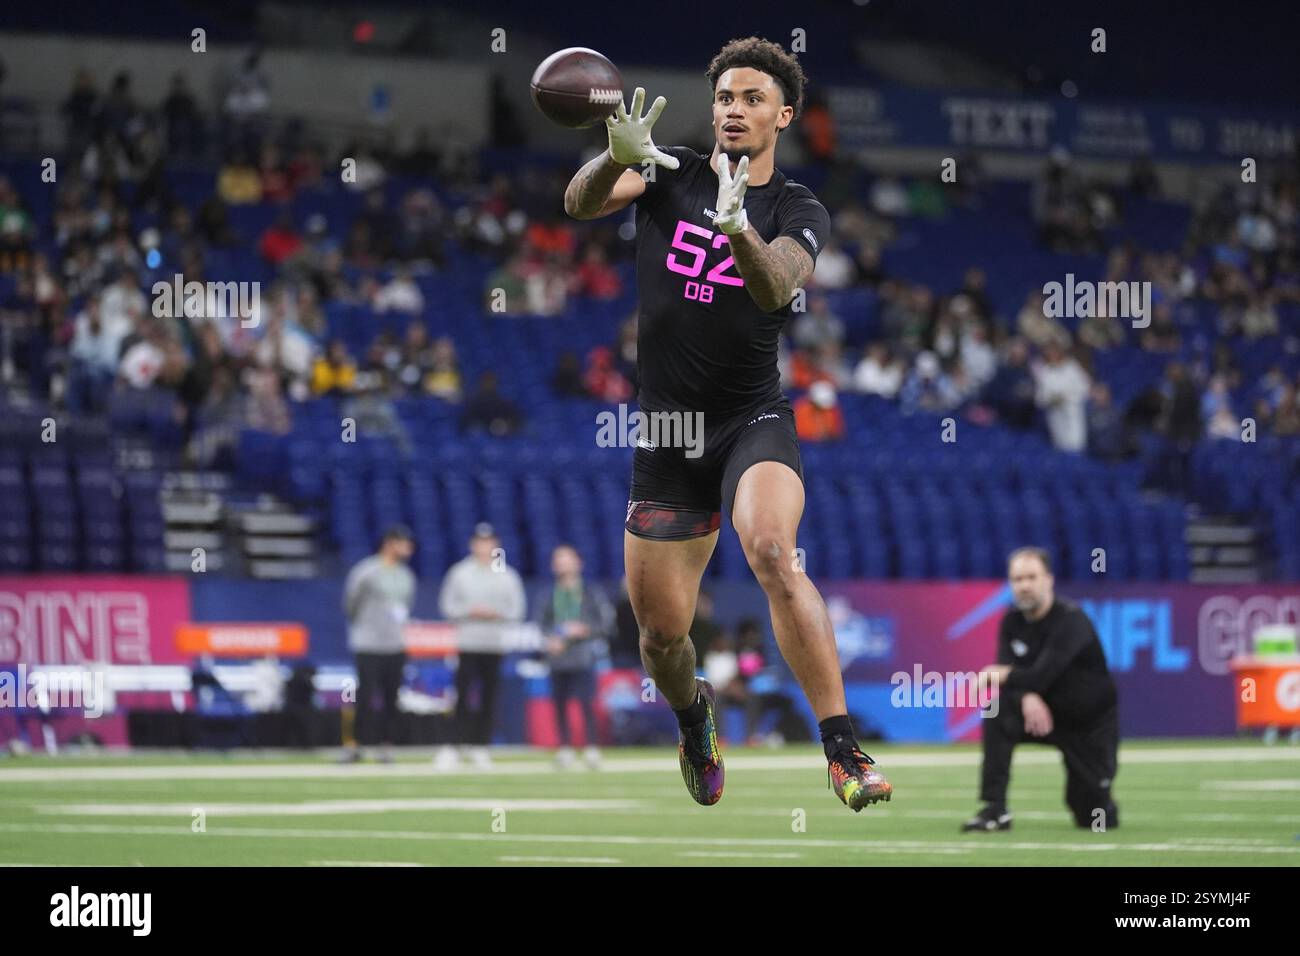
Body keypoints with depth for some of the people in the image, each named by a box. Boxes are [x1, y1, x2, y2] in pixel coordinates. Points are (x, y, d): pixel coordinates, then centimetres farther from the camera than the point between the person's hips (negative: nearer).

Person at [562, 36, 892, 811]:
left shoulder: (800, 212, 0)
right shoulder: (671, 175, 5)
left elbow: (775, 287, -21)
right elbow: (580, 203, -13)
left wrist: (738, 231, -43)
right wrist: (618, 160, -36)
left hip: (753, 420, -2)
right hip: (663, 431, 2)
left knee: (772, 550, -32)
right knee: (661, 630, 3)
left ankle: (844, 753, -34)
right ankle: (693, 717, 40)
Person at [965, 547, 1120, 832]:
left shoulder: (1070, 619, -24)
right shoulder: (1012, 622, -3)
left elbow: (1041, 676, -32)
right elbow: (1006, 674, -14)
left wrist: (1000, 676, -17)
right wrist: (1026, 695, -35)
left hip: (1092, 723, -4)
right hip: (1044, 712, 4)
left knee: (1093, 816, -5)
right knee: (998, 713, -27)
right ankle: (995, 811, -25)